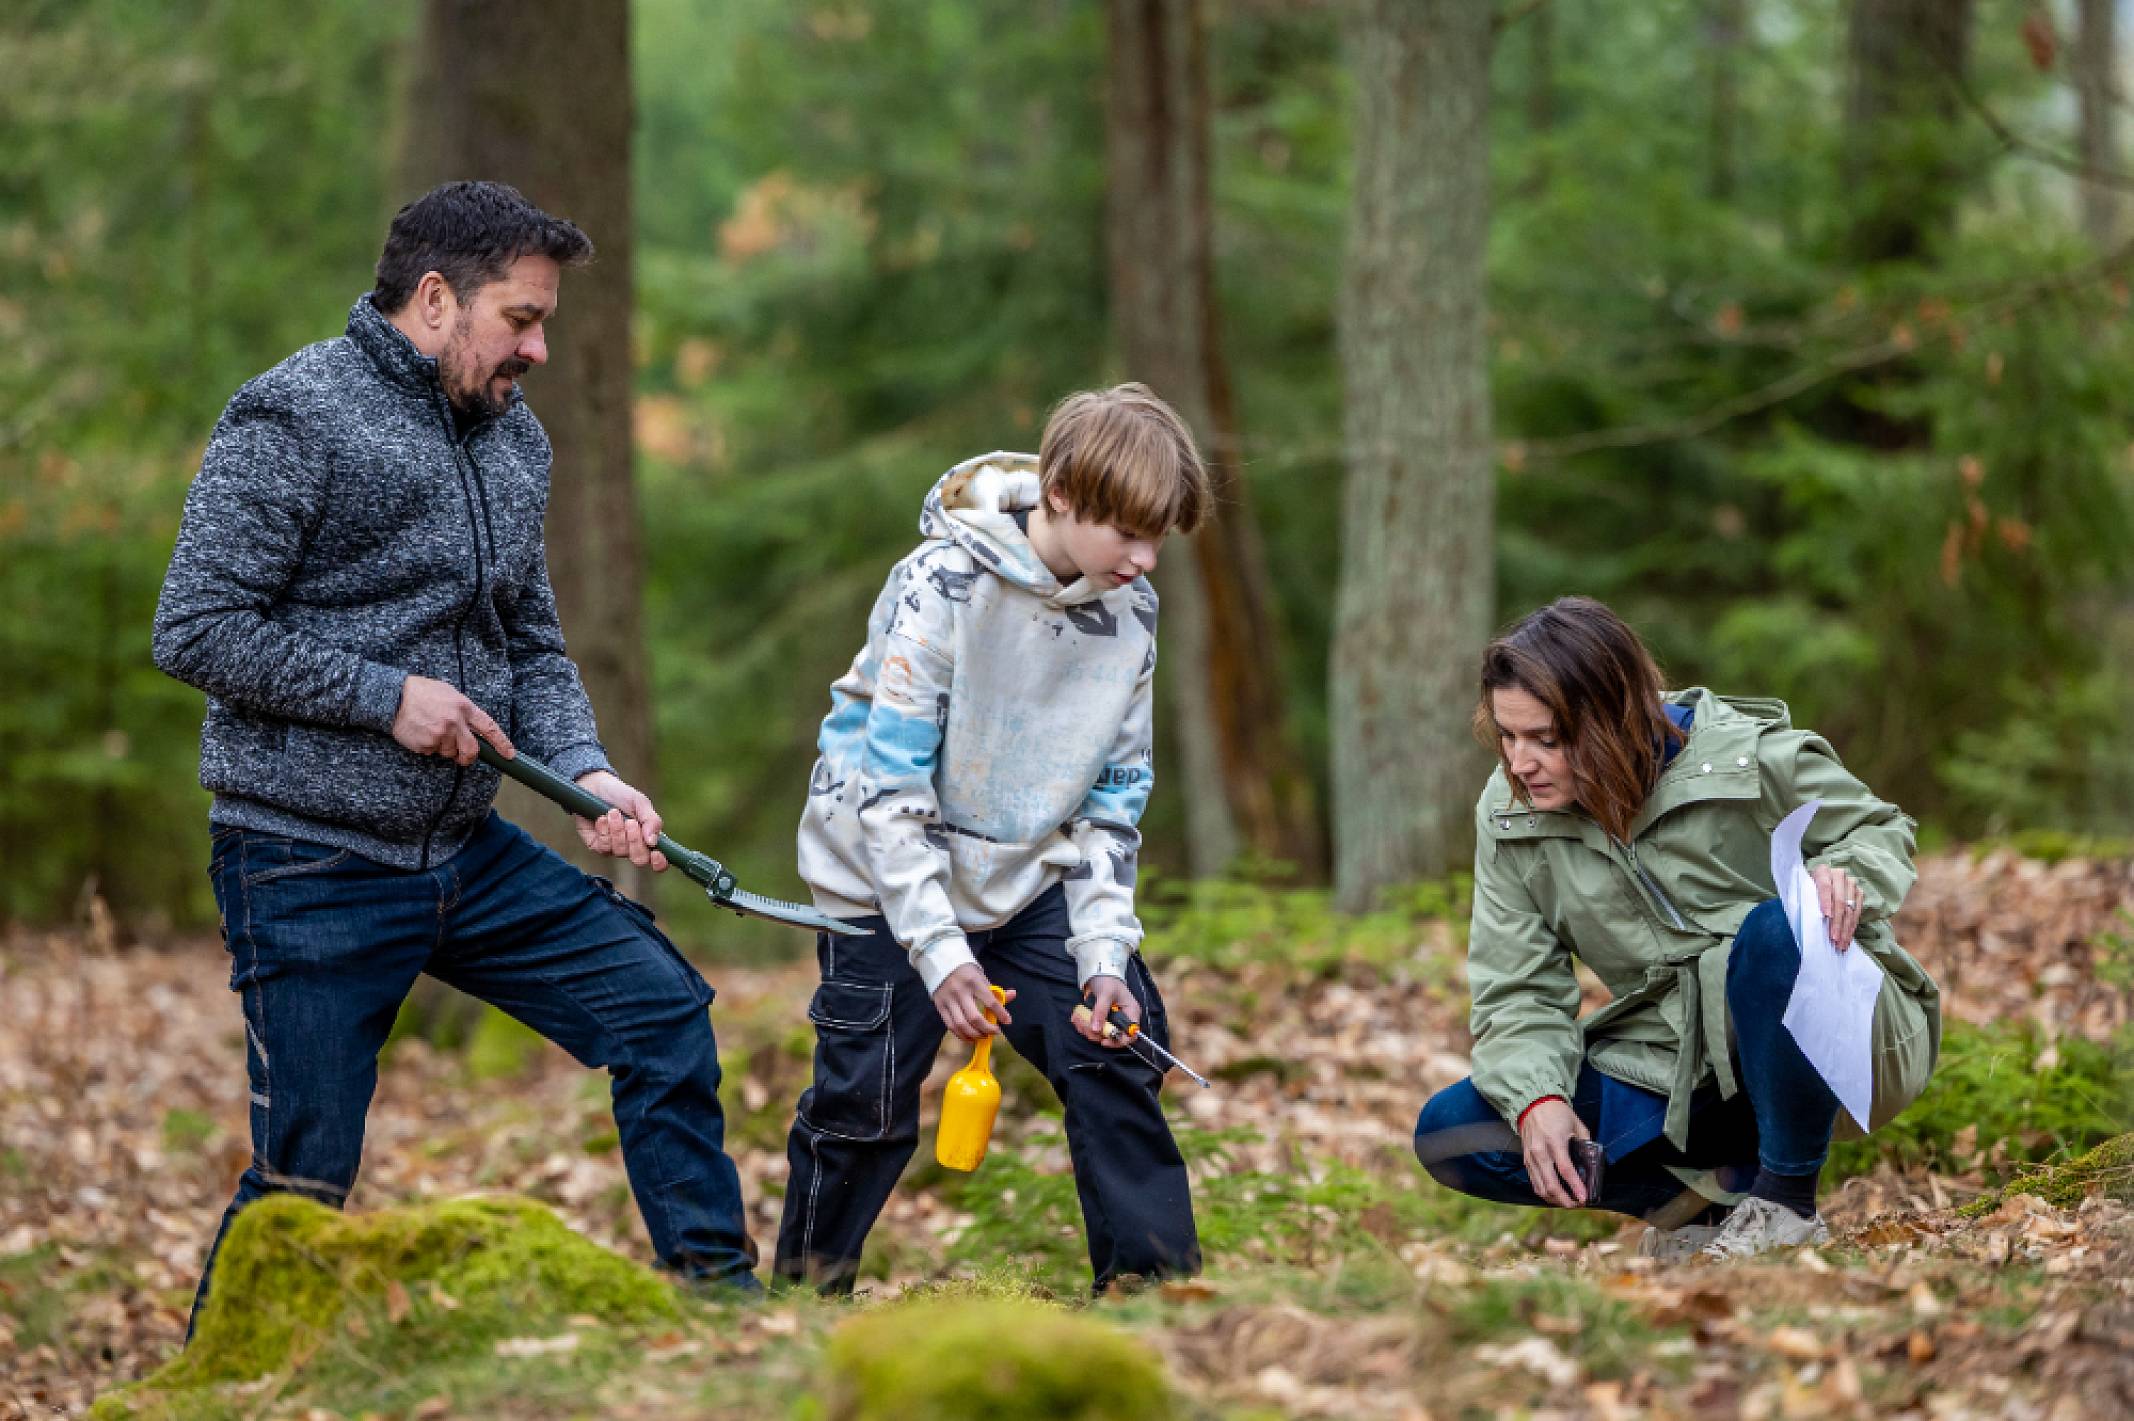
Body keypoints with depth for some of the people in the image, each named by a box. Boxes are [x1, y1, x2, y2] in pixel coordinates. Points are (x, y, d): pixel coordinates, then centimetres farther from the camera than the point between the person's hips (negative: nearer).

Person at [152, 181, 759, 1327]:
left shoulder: (515, 438, 13)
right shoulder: (295, 417, -11)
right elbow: (195, 631, -15)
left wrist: (584, 773, 0)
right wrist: (386, 697, -16)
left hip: (471, 851, 7)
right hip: (311, 870, -7)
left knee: (664, 1010, 4)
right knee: (305, 1182, -3)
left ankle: (717, 1306, 15)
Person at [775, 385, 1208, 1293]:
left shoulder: (1129, 612, -7)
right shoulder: (942, 586, -24)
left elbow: (1114, 798, -1)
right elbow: (891, 784, -24)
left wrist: (1105, 953, -12)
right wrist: (938, 947, -29)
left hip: (1026, 881, 5)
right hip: (888, 883, -5)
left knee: (1115, 1051, -3)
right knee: (867, 1101, -4)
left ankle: (1154, 1276, 8)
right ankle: (805, 1288, 15)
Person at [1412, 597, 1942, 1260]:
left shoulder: (1747, 754, -17)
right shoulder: (1509, 813, -5)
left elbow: (1880, 830, -2)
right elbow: (1518, 993, -4)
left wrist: (1844, 877, -26)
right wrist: (1537, 1099, -25)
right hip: (1677, 1069, 4)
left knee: (1774, 929, -40)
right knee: (1447, 1133, -13)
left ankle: (1787, 1205, -20)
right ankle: (1722, 1188, -7)